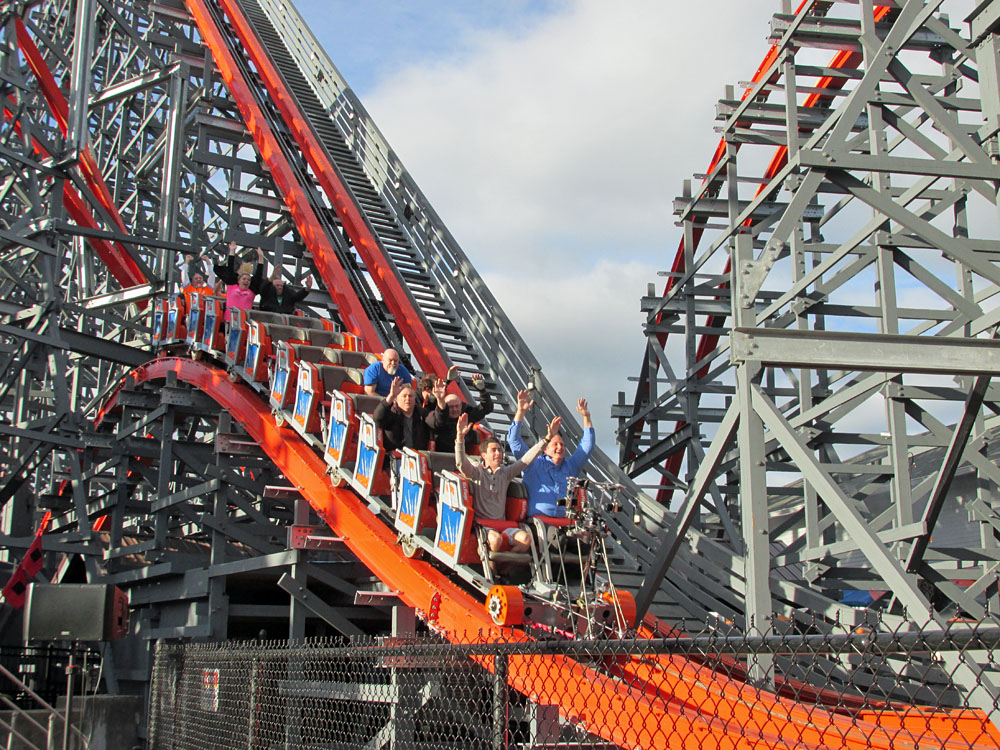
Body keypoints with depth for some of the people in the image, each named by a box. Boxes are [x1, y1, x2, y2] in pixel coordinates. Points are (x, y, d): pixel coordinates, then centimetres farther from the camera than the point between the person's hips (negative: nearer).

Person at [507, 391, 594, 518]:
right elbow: (514, 440, 4)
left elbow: (587, 446, 27)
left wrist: (586, 417, 20)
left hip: (565, 521, 3)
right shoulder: (534, 464, 11)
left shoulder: (570, 466, 23)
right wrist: (521, 411, -2)